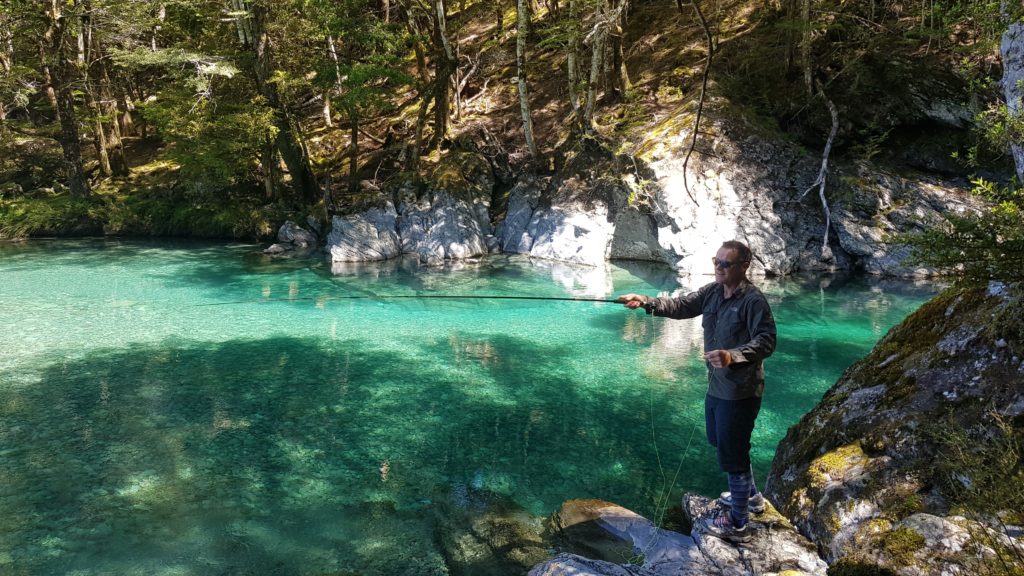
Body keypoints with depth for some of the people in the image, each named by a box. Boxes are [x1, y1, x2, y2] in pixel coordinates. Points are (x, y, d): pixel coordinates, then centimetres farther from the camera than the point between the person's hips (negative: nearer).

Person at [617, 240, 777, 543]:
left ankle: (737, 525, 16)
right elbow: (681, 306, 3)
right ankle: (750, 496, 48)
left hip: (739, 391, -9)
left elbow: (766, 341, -23)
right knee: (721, 442, 25)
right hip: (716, 385, 9)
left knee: (732, 453, 0)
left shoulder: (753, 300, -19)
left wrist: (732, 356, -37)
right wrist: (645, 301, -10)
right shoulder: (712, 292, 4)